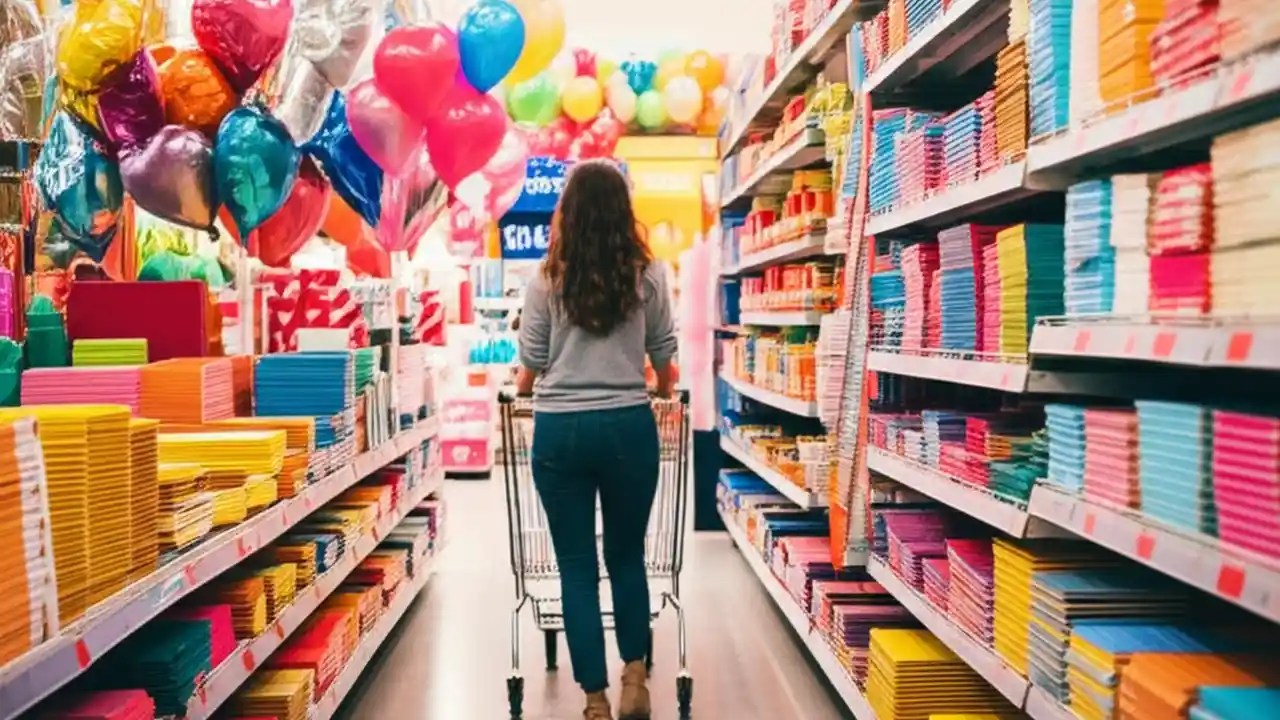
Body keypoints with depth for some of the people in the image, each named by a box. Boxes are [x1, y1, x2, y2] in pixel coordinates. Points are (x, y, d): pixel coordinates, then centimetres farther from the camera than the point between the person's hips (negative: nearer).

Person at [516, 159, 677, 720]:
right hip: (628, 425, 1)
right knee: (627, 556, 19)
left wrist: (523, 388, 28)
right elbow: (664, 357, 9)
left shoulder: (546, 279, -1)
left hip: (560, 429, 0)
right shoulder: (647, 274, 0)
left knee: (577, 567, 8)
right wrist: (662, 389, 31)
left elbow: (530, 367, 4)